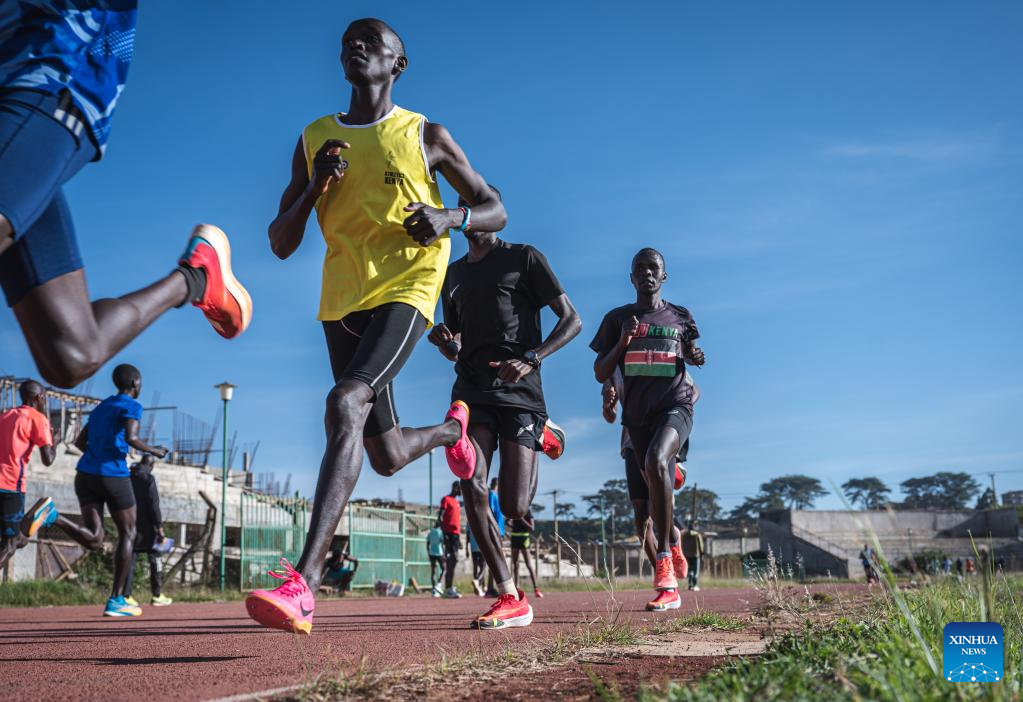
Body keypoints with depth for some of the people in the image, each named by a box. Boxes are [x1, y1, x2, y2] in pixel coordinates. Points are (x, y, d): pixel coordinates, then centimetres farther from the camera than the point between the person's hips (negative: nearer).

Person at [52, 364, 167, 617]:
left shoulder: (100, 408, 22)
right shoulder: (132, 406, -1)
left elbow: (80, 442, 24)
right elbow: (131, 438, -18)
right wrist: (154, 451, -1)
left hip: (85, 475, 6)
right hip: (113, 476, -6)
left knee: (94, 541, -1)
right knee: (128, 534, 9)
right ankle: (116, 600, 5)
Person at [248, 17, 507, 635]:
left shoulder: (425, 136, 5)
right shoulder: (315, 140, 12)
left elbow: (495, 211, 9)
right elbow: (281, 244, 10)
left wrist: (451, 218, -13)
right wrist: (315, 186, -8)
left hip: (405, 289, -5)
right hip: (342, 299, 5)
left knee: (346, 405, -30)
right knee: (386, 457, 11)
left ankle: (304, 583, -36)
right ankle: (451, 429, 49)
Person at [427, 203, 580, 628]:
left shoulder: (523, 258, 6)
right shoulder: (453, 274, 22)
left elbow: (571, 320, 0)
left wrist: (530, 358, -15)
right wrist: (443, 341, 2)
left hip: (519, 391, -4)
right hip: (472, 390, 4)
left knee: (513, 508, -11)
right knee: (472, 485, -18)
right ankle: (510, 598, -14)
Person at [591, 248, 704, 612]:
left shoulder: (680, 317, 10)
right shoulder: (617, 318, 8)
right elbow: (600, 374, 6)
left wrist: (695, 357, 1)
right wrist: (622, 343, -10)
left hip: (675, 405, -2)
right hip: (637, 414, 2)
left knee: (655, 461, -32)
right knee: (659, 497, 5)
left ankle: (664, 561, -28)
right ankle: (669, 585, 17)